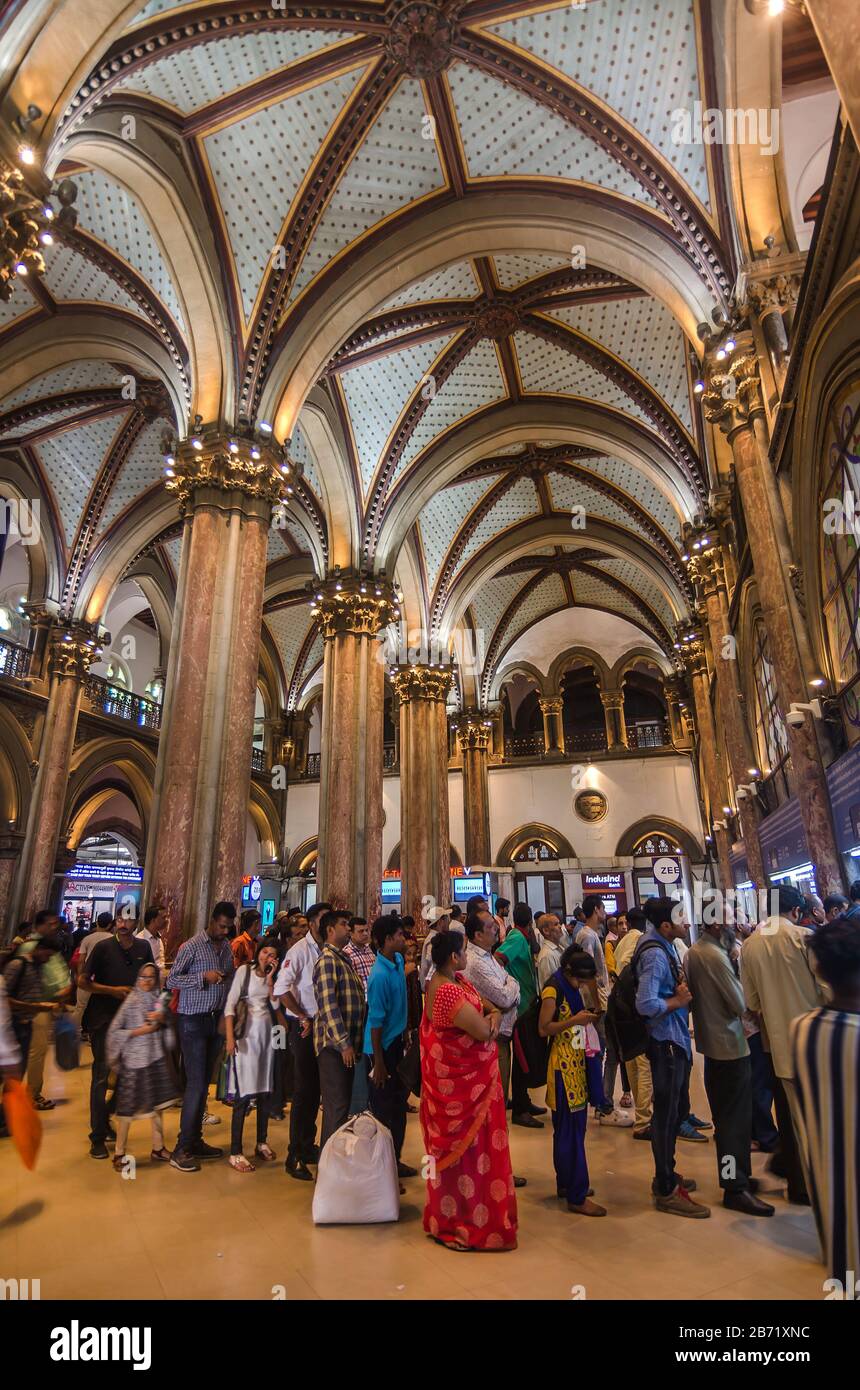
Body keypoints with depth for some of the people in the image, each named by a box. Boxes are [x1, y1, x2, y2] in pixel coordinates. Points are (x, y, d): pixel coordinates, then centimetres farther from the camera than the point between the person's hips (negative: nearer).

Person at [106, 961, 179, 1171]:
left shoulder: (159, 1000, 2)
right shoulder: (131, 1001, -10)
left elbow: (169, 1026, 11)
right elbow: (113, 1032, -12)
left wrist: (163, 1019, -10)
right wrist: (140, 1031, -17)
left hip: (156, 1058, 4)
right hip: (134, 1060, -4)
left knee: (157, 1104, 12)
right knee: (128, 1108, 4)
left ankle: (158, 1149, 25)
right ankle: (119, 1154, 21)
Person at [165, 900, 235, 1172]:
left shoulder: (227, 946, 9)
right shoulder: (191, 946, -10)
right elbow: (172, 980, -11)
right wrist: (204, 977, -21)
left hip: (216, 1018, 6)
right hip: (193, 1020, -6)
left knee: (204, 1083, 12)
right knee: (196, 1084, -6)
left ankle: (195, 1140, 23)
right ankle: (181, 1149, 4)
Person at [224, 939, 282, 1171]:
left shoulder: (271, 975, 10)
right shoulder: (244, 970, -7)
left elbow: (274, 1004, 0)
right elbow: (230, 1005, -10)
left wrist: (270, 978, -8)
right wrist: (230, 1037, -17)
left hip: (267, 1033, 6)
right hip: (247, 1034, -5)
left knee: (265, 1091, 11)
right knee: (244, 1095, -6)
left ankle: (261, 1144, 25)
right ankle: (235, 1152, 4)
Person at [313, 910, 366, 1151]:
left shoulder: (343, 959, 15)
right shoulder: (327, 959, -14)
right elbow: (328, 1005, -22)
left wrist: (352, 1042, 16)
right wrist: (344, 1044, -22)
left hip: (347, 1043, 9)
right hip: (334, 1044, -9)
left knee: (342, 1103, 17)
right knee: (336, 1106, -2)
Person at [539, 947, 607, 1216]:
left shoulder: (575, 987, 8)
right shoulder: (553, 989, -17)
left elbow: (593, 1010, 14)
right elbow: (544, 1029, -19)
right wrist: (575, 1020, -23)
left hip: (578, 1062, 9)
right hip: (563, 1064, -9)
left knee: (572, 1127, 17)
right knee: (570, 1130, -1)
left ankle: (566, 1184, 30)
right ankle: (576, 1197, 7)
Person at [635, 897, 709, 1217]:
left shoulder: (663, 947, 6)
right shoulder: (655, 954, -25)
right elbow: (646, 1004, -31)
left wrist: (680, 987, -3)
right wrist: (677, 1001, -18)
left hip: (673, 1038, 10)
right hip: (666, 1040, -10)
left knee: (670, 1110, 22)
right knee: (666, 1113, 2)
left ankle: (666, 1175, 37)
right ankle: (666, 1191, 16)